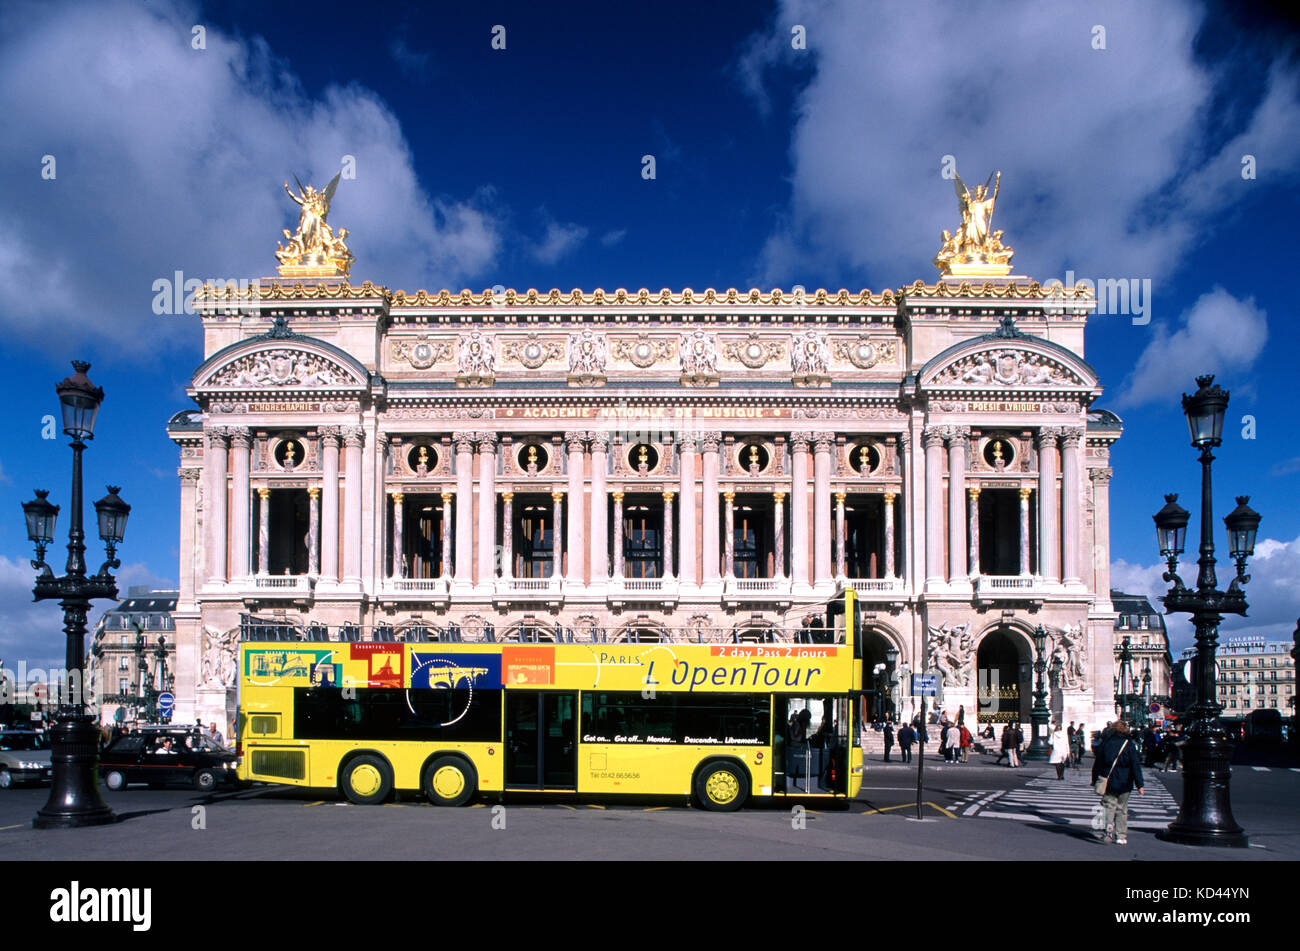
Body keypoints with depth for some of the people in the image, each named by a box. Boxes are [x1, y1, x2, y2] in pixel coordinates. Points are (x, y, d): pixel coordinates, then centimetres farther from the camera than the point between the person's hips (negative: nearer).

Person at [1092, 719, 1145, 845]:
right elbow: (1136, 765, -7)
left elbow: (1097, 763, 6)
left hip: (1108, 783, 1)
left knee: (1108, 806, 5)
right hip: (1124, 783, -1)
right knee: (1122, 809, 9)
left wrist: (1095, 780, 14)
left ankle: (1108, 827, -20)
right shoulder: (1129, 744, -5)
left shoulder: (1105, 743, 2)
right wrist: (1140, 785, -5)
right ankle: (1121, 836, 9)